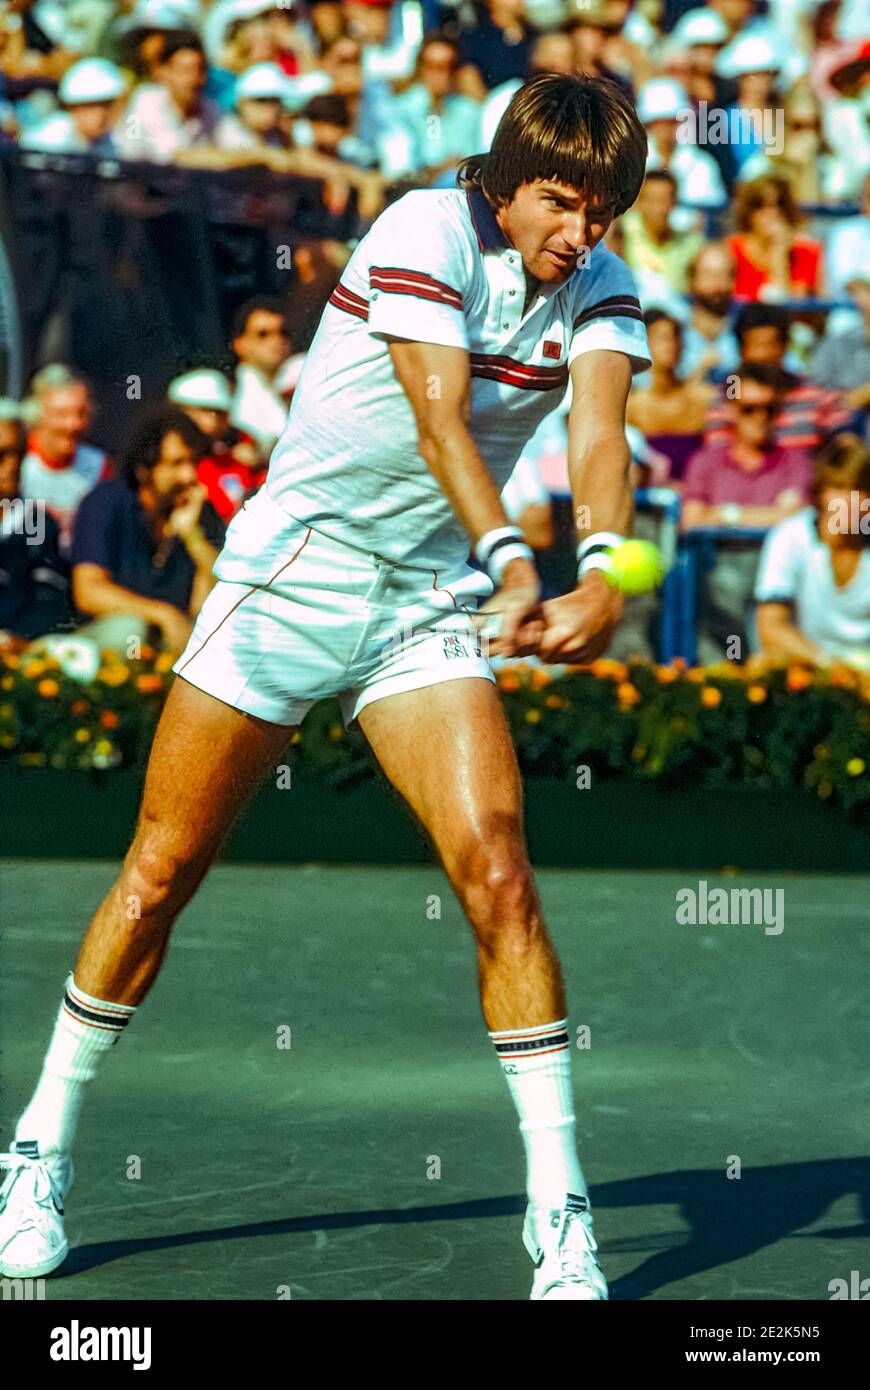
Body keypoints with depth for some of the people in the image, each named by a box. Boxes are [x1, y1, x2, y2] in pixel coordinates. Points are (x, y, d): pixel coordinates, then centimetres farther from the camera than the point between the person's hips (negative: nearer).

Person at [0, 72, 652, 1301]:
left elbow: (600, 431, -20)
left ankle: (560, 1215, -9)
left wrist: (604, 568, -40)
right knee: (161, 871, 3)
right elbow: (438, 414, -30)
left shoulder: (599, 294, -3)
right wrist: (510, 555, -46)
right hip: (293, 571, -3)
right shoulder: (426, 233, -17)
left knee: (497, 870, -14)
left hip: (434, 605, 3)